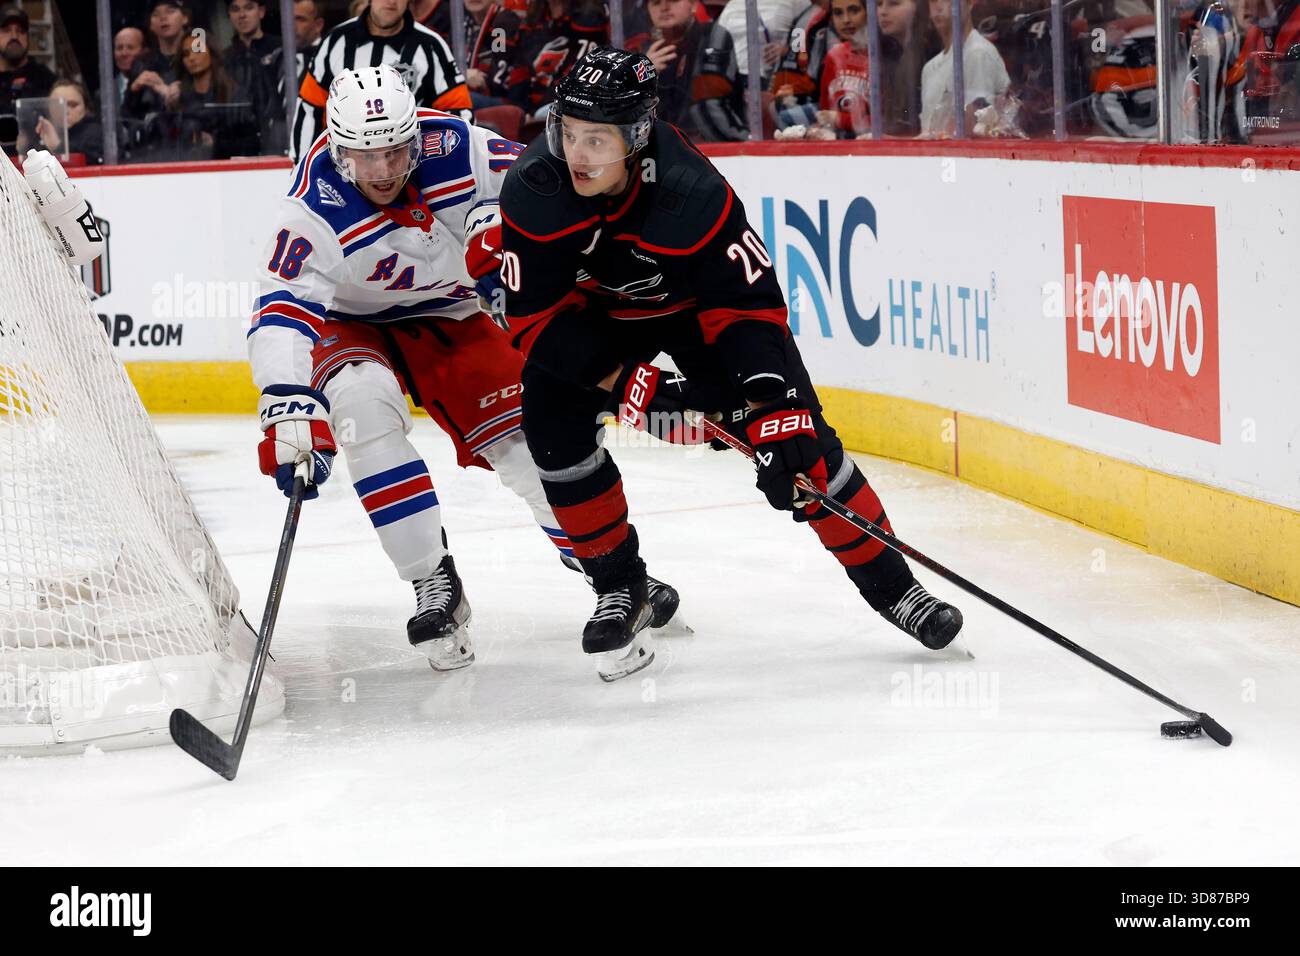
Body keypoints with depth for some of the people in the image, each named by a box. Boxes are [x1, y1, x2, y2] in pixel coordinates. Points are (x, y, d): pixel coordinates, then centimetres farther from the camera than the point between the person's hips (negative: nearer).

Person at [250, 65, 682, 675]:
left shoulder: (449, 145, -22)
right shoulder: (315, 208, -31)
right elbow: (282, 311, -38)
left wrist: (496, 223, -25)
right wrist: (289, 407, -52)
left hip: (450, 316, 3)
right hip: (352, 327, -3)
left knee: (523, 430, -7)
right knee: (364, 402, -33)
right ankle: (434, 586, -26)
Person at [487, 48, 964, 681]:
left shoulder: (693, 194, -37)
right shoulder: (533, 191, -31)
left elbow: (748, 304, -32)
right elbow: (534, 317, -25)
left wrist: (770, 409, -42)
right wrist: (623, 380, -34)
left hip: (699, 305, -2)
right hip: (593, 313, 2)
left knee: (800, 441, -9)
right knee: (554, 427, -18)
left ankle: (889, 584, 6)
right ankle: (620, 588, 2)